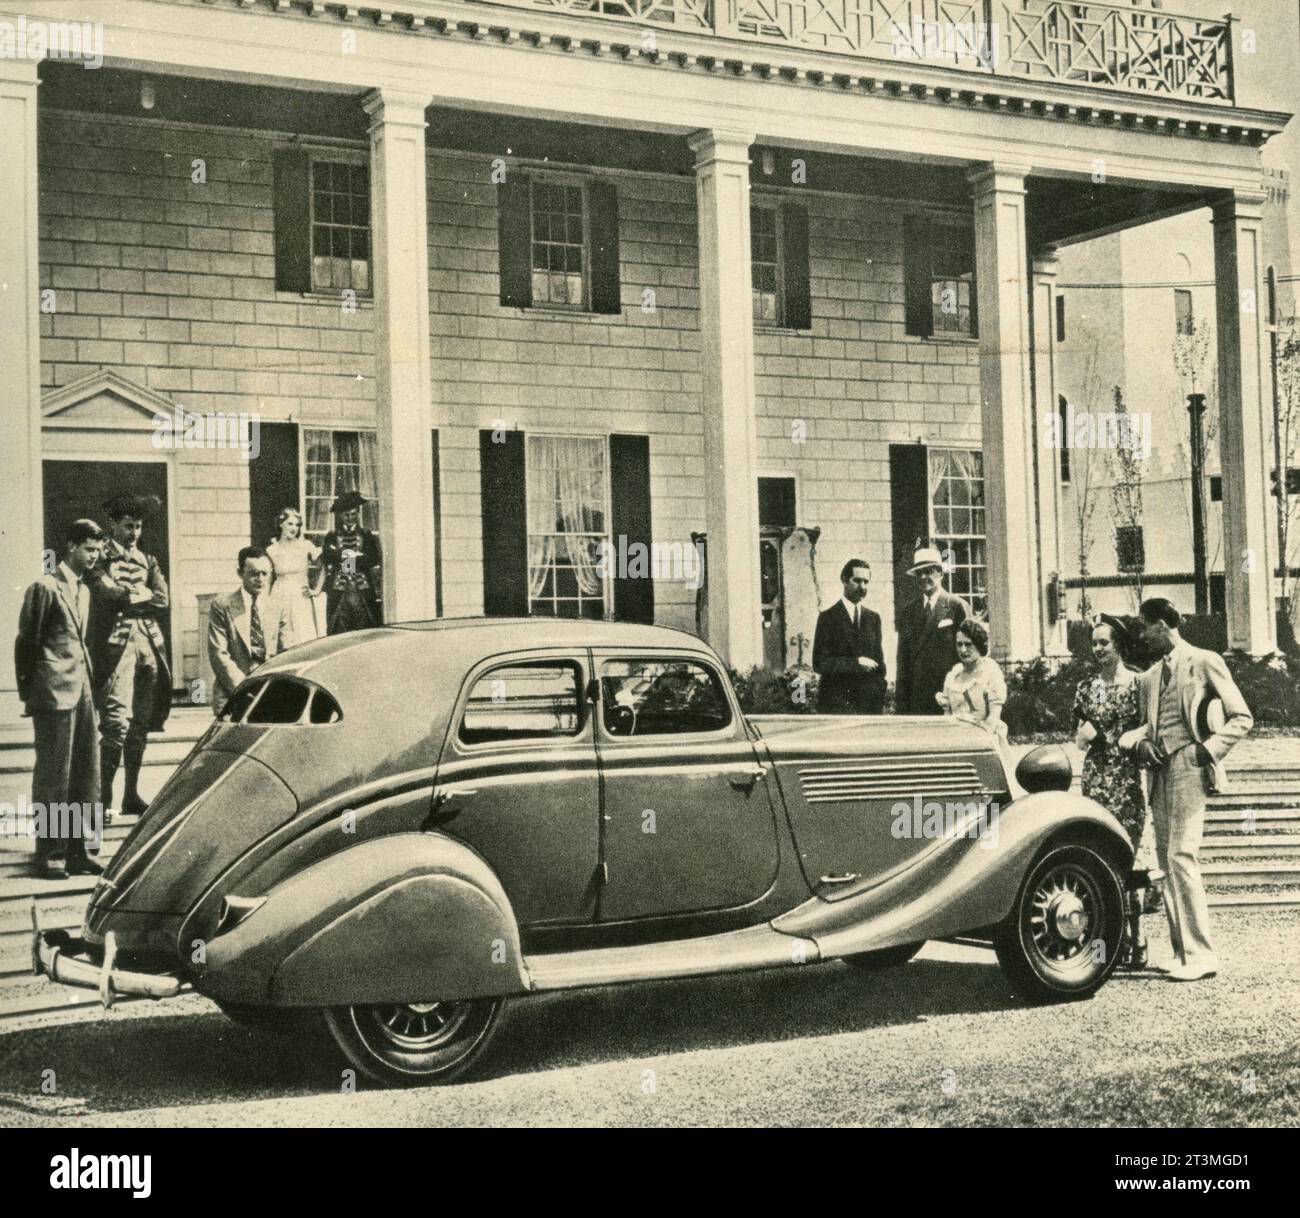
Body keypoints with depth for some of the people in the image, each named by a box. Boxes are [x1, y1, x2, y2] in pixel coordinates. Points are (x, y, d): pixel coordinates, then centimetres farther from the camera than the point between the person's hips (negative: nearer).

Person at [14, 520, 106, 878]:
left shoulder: (84, 590, 16)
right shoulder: (45, 588, -8)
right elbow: (26, 642, -7)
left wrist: (89, 683, 12)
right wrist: (27, 691, -5)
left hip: (83, 691, 8)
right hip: (54, 694, -8)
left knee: (85, 773, 8)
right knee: (53, 775, -2)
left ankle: (76, 851, 15)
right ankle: (46, 853, 6)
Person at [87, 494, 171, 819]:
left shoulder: (147, 561, 20)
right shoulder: (101, 559, 3)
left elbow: (162, 602, 6)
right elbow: (106, 591, -14)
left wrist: (127, 596, -4)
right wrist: (142, 594, -2)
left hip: (149, 644, 6)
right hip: (116, 643, -6)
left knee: (141, 724, 8)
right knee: (117, 721, -13)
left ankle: (131, 794, 15)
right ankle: (104, 796, -10)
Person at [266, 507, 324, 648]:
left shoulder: (306, 546, 1)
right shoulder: (272, 550, 4)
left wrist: (316, 590, 2)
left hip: (302, 600, 0)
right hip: (280, 600, 0)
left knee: (305, 640, -6)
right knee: (283, 640, -5)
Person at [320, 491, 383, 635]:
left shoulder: (367, 537, 9)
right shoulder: (332, 539, 10)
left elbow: (376, 567, 5)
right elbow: (326, 568, 10)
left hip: (364, 595, 0)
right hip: (339, 595, 0)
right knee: (340, 637, -4)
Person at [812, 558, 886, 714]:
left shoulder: (873, 618, 14)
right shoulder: (828, 617, -1)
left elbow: (879, 659, 17)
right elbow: (819, 664, -8)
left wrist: (880, 699, 7)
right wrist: (856, 663, -14)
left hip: (869, 701, 4)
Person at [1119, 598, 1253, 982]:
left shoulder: (1205, 662, 0)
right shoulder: (1151, 676, 20)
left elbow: (1242, 718, -1)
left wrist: (1208, 750, -12)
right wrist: (1140, 742, 1)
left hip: (1188, 768, -7)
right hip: (1160, 771, 7)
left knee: (1181, 856, -15)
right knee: (1167, 861, 5)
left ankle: (1200, 954, -14)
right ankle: (1181, 950, 9)